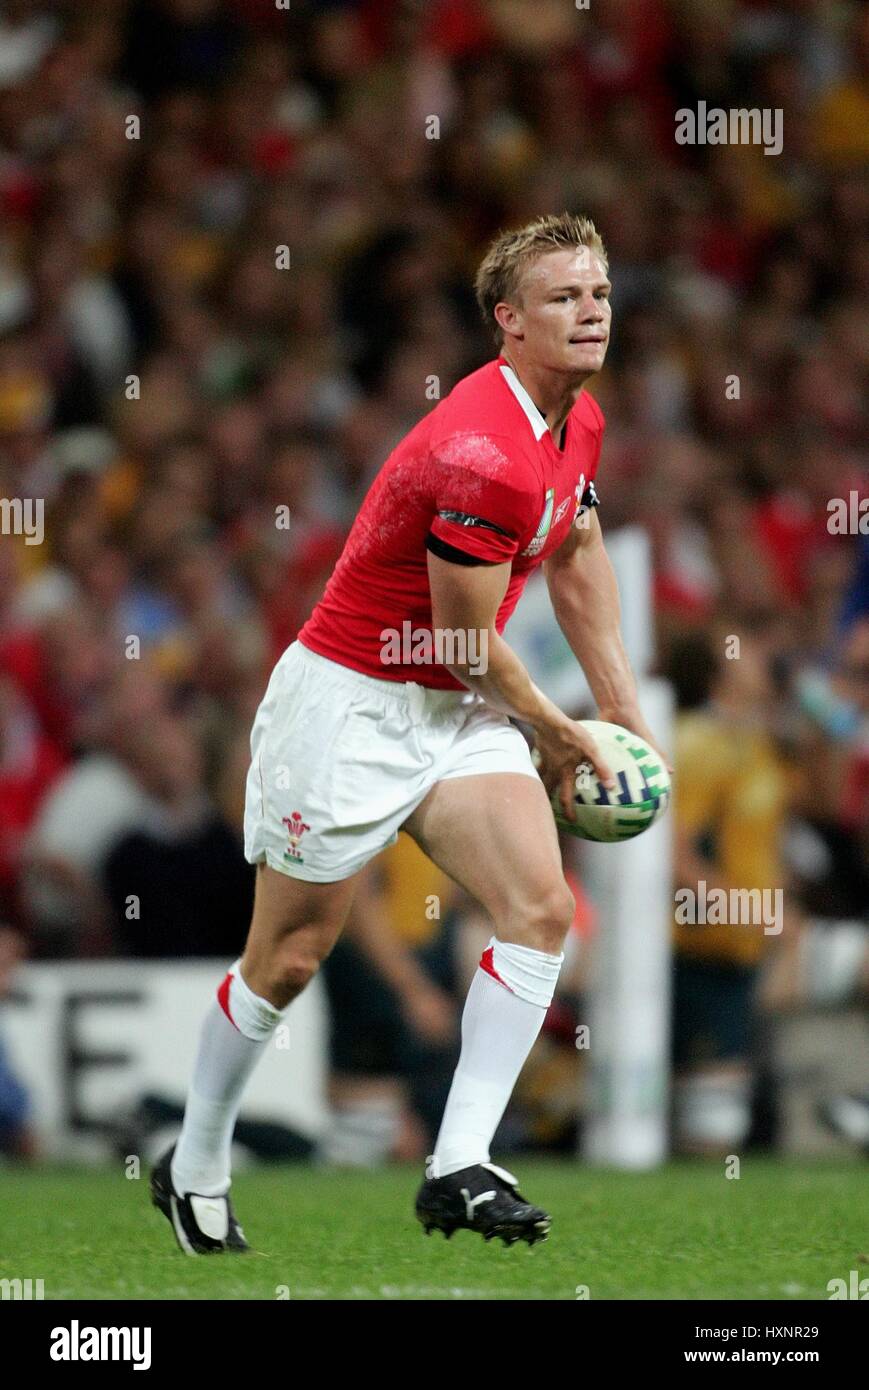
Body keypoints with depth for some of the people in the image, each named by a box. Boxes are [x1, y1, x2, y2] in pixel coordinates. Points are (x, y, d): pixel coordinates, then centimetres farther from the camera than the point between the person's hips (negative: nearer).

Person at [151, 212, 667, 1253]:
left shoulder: (578, 421, 3)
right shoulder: (482, 455, -27)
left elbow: (579, 559, 20)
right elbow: (468, 643, -20)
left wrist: (623, 713, 16)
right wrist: (559, 739, -4)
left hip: (460, 713, 8)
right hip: (348, 702, -8)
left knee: (541, 907, -13)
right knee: (287, 959, 3)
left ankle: (459, 1168, -15)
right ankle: (194, 1169, 23)